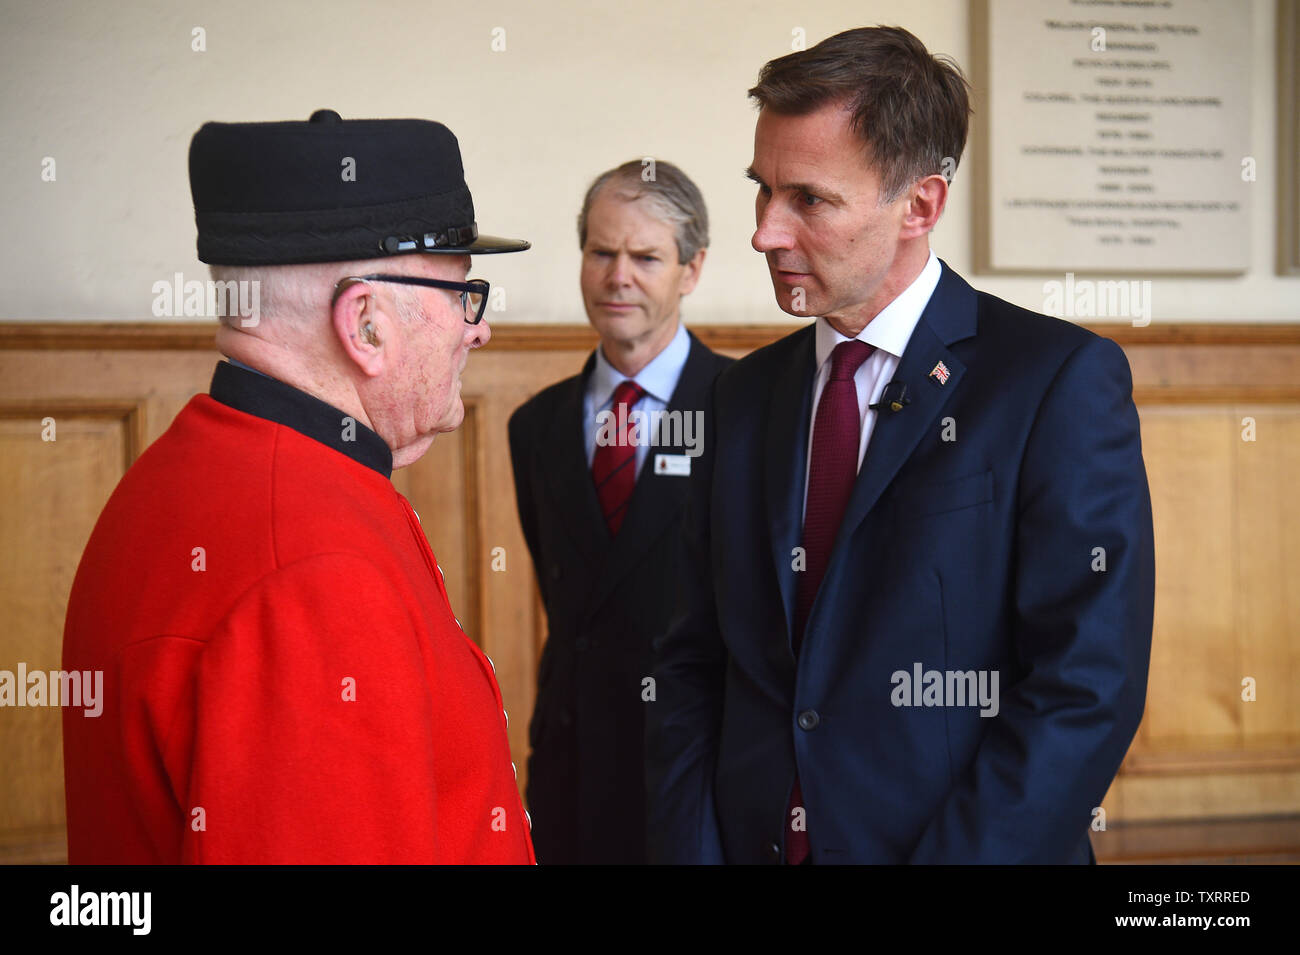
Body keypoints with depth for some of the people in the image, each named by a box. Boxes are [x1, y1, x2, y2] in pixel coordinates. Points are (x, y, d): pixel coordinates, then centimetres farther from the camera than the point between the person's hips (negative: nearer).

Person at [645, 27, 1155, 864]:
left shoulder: (1061, 380, -11)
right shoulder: (749, 392, 7)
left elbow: (1087, 689, -17)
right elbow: (694, 663, 6)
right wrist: (691, 846, -7)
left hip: (966, 844, -4)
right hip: (750, 841, 5)